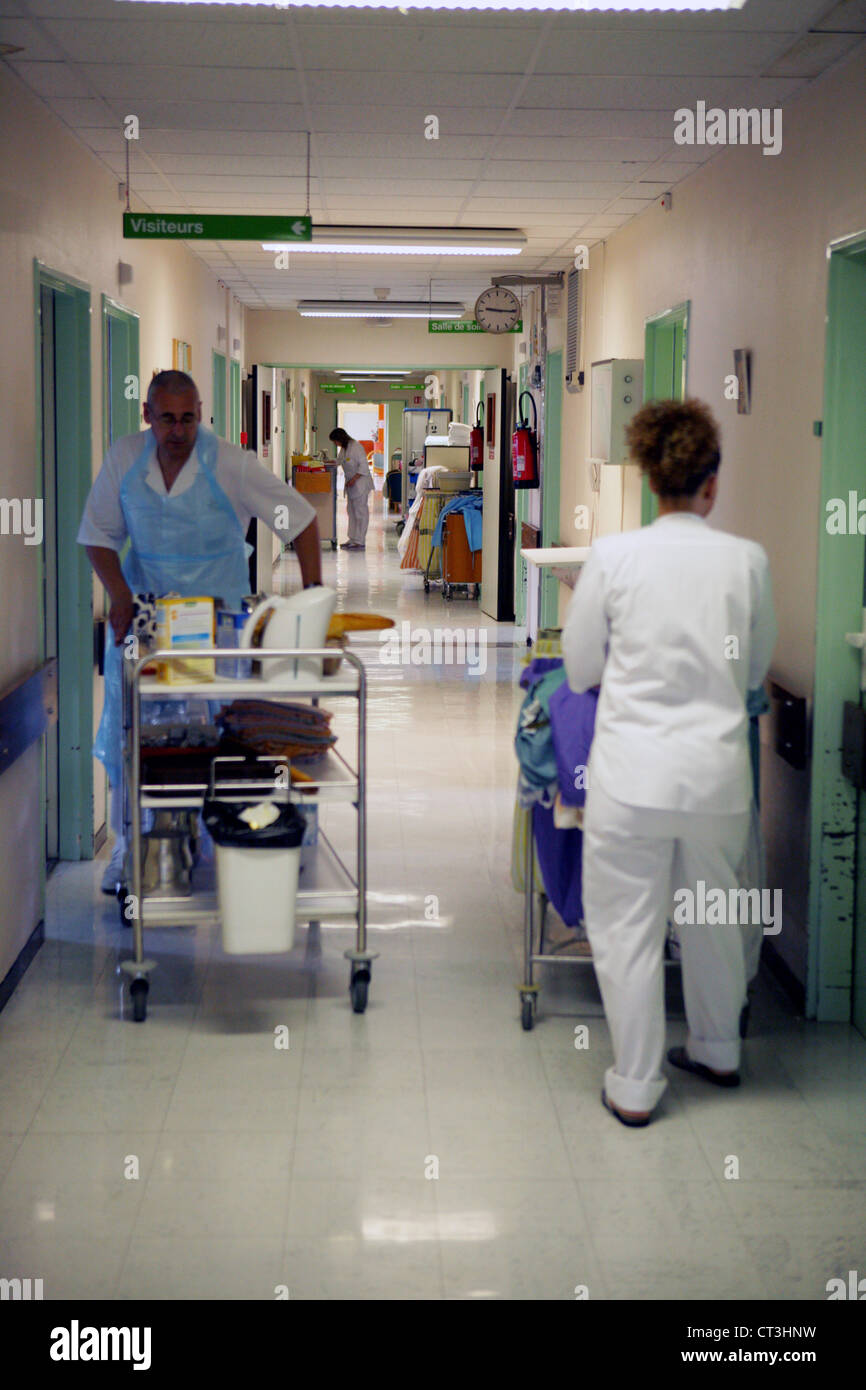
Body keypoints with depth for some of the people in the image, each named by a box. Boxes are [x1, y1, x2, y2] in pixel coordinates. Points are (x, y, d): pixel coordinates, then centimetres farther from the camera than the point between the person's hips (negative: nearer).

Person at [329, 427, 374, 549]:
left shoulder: (355, 447, -18)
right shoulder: (343, 448, 10)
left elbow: (363, 465, -20)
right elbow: (339, 461, 24)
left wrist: (354, 479, -23)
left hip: (360, 483, -10)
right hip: (351, 484, 10)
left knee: (361, 512, -7)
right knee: (352, 512, 13)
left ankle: (360, 542, -6)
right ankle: (353, 539, 19)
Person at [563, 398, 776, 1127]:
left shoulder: (613, 556, -7)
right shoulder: (748, 560, -2)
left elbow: (580, 670, 3)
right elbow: (756, 670, 11)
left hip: (633, 771, -2)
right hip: (718, 771, 3)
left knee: (628, 930, 8)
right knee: (713, 916, 21)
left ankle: (635, 1087, 17)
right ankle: (718, 1051, 39)